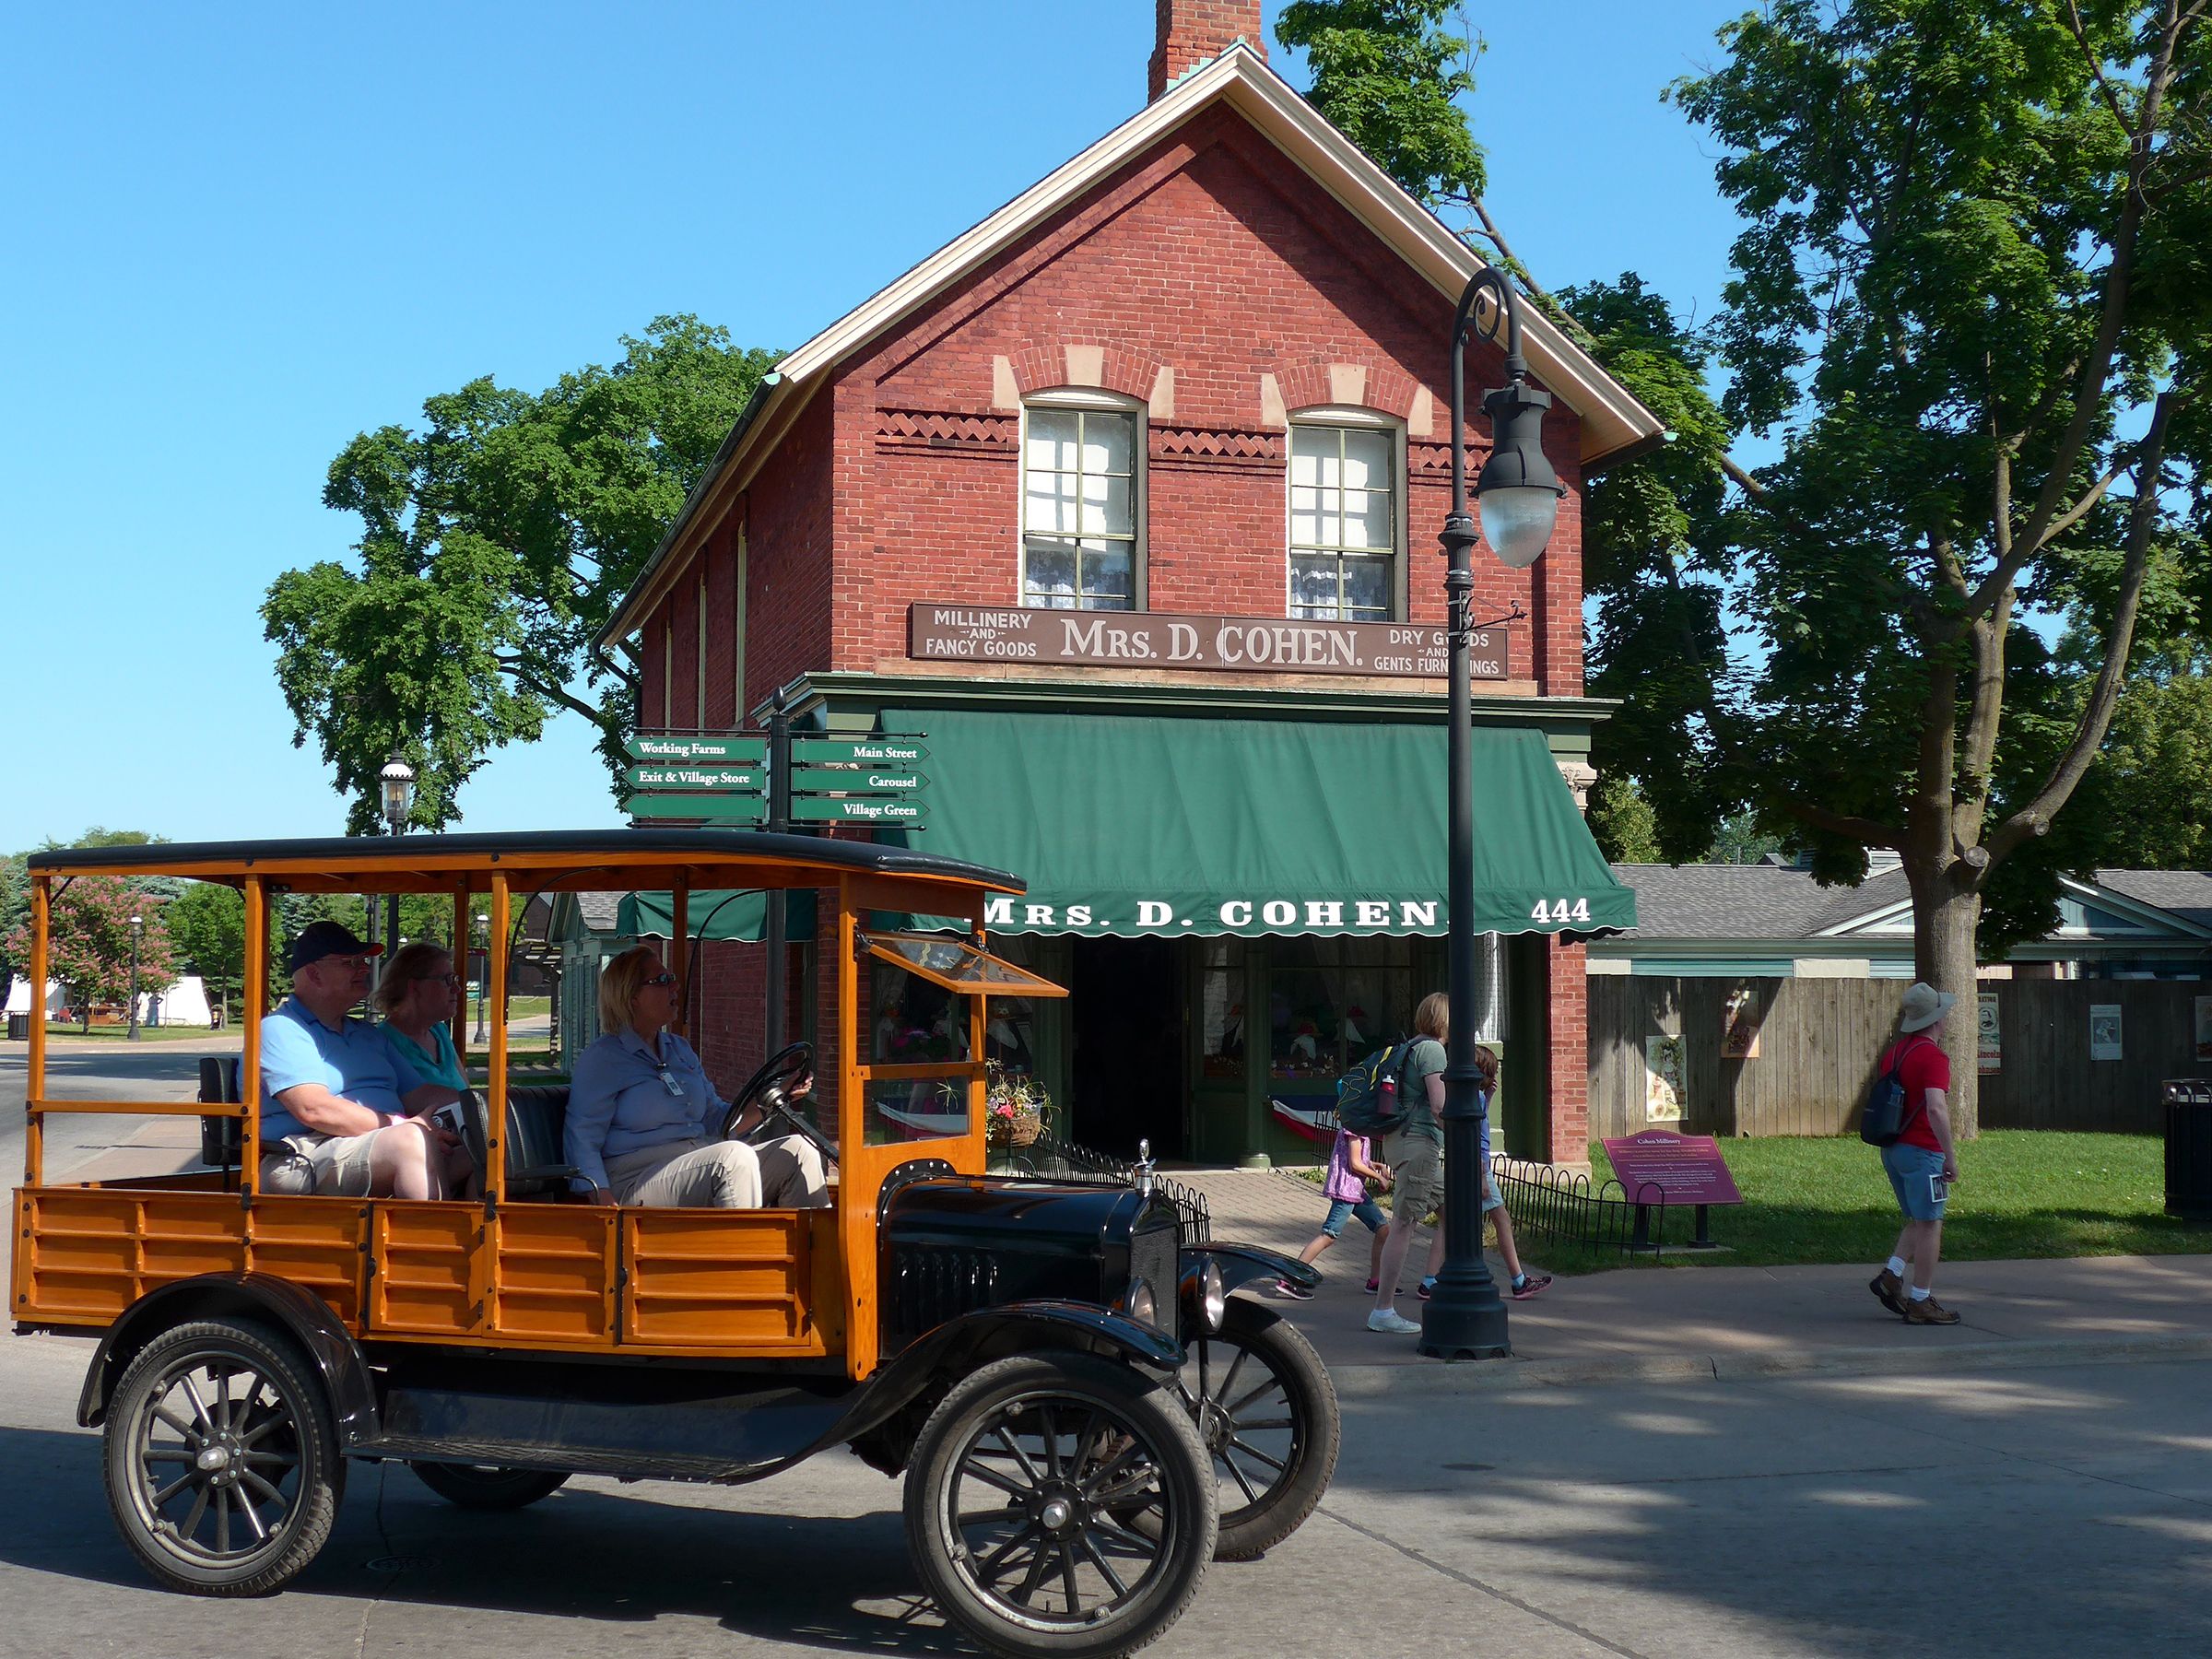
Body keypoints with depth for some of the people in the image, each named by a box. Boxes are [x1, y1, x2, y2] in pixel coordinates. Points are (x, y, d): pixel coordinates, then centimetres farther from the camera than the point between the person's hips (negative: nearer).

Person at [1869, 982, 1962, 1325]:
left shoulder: (1893, 1052, 12)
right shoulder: (1933, 1056, -15)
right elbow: (1935, 1108, -26)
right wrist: (1951, 1155, -21)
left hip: (1892, 1148, 8)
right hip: (1922, 1151, -8)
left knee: (1918, 1222, 19)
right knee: (1930, 1225, -1)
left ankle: (1890, 1275, 6)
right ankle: (1920, 1303, 1)